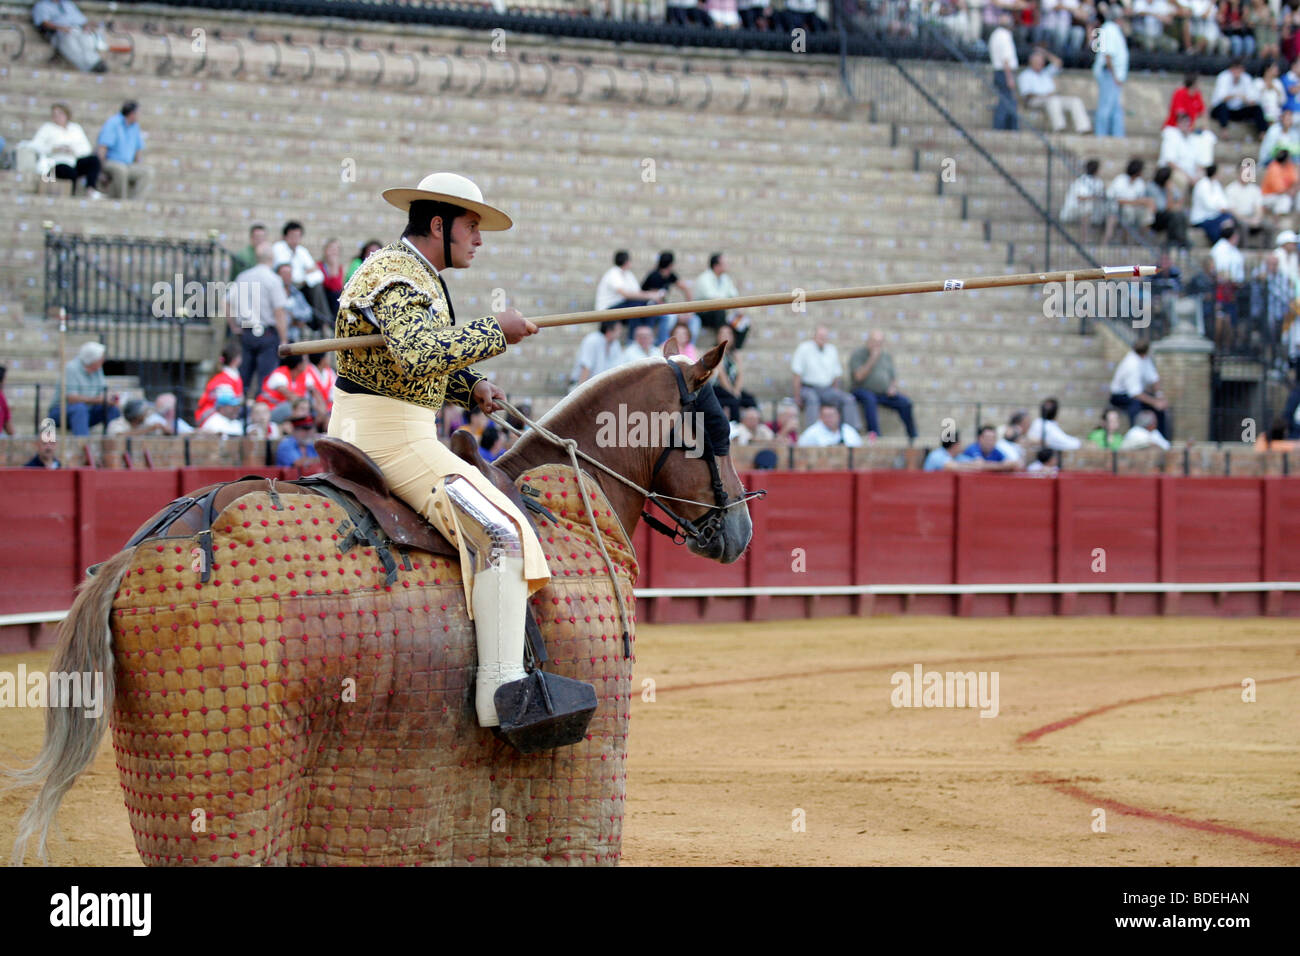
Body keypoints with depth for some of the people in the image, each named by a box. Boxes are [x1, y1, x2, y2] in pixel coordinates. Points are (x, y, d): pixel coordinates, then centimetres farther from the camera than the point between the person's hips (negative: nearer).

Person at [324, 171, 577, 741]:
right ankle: (502, 693, -29)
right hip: (391, 439, -11)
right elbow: (418, 354, -34)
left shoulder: (418, 276, 17)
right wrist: (495, 331, -25)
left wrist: (472, 388, 8)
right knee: (503, 533, -21)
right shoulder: (400, 278, -16)